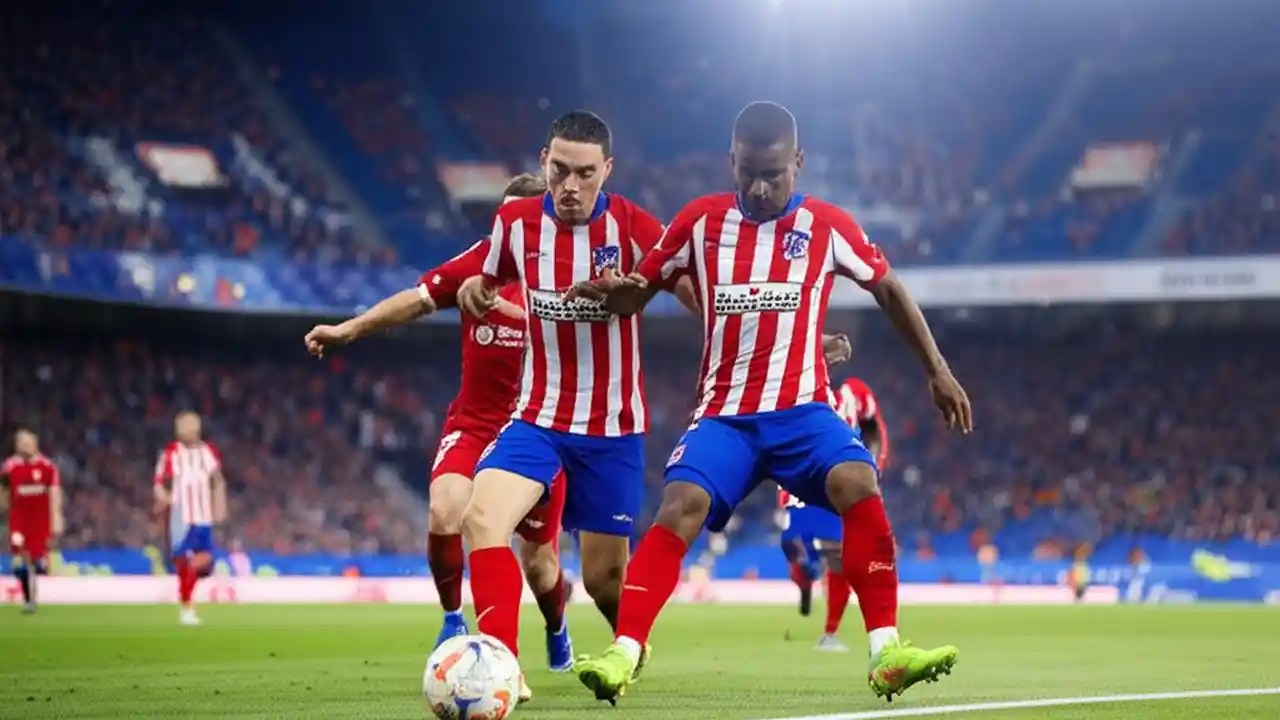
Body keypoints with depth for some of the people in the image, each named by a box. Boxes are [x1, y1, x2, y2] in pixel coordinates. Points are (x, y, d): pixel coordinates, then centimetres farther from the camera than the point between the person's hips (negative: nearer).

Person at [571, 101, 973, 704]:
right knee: (680, 508, -24)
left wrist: (937, 370, 13)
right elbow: (636, 295, 9)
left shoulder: (827, 226, 1)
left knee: (859, 486, -27)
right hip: (724, 415, 0)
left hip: (803, 410, 0)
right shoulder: (700, 221, 2)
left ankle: (886, 654, -24)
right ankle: (622, 656, -27)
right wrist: (612, 290, -15)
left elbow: (888, 289, 14)